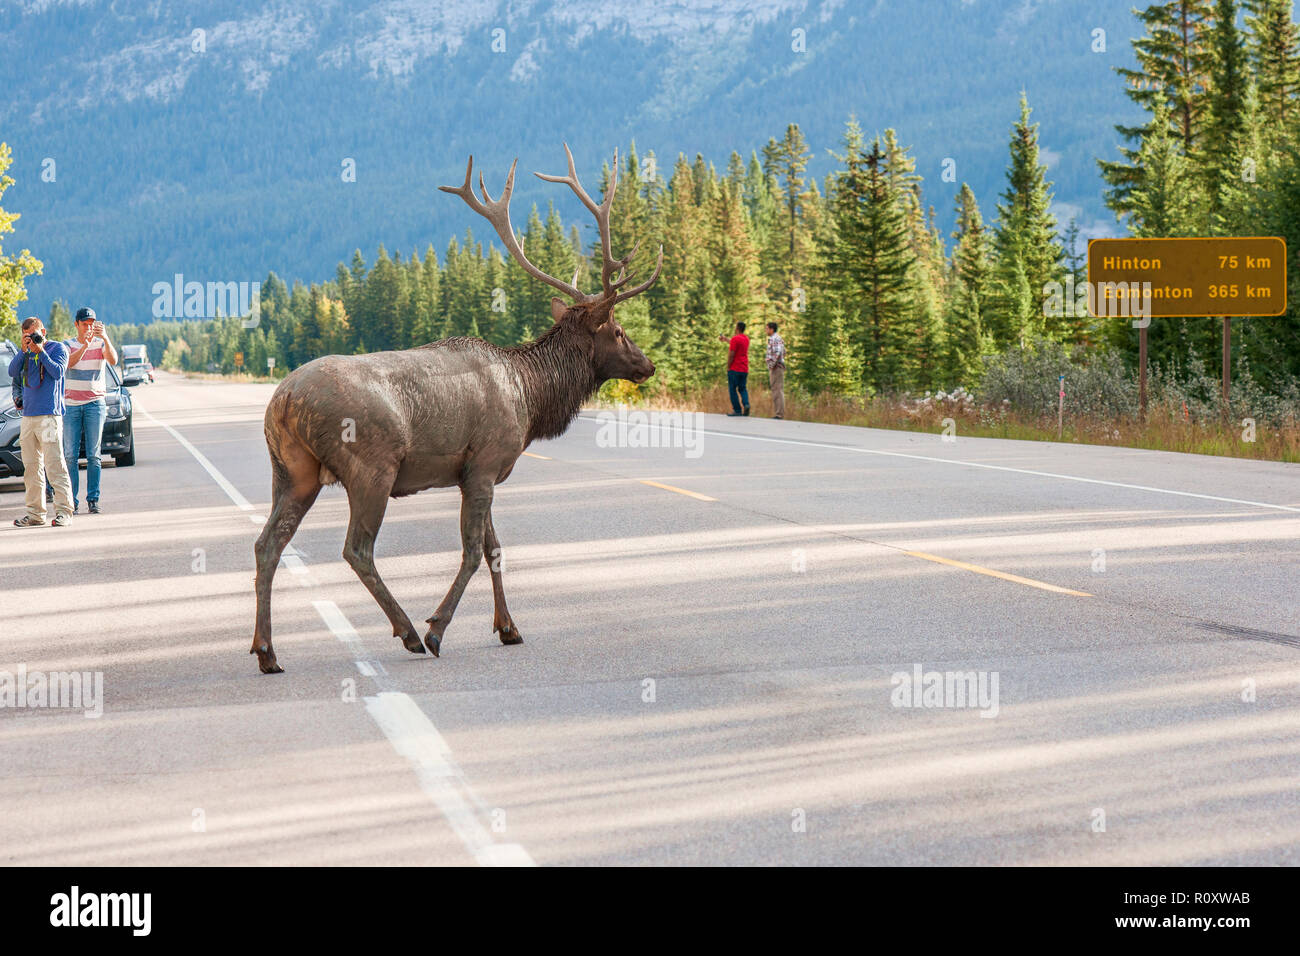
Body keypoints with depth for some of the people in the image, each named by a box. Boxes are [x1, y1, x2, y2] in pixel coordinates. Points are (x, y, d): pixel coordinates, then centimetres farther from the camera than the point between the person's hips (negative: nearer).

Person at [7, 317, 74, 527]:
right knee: (31, 466, 6)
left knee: (54, 464, -10)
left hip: (49, 415, -6)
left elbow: (57, 372, -11)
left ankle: (63, 511, -9)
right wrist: (24, 350, -6)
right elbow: (13, 372, 4)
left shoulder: (58, 348, 2)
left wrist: (41, 351, -12)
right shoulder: (27, 352, 17)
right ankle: (35, 512, 10)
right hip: (28, 415, 6)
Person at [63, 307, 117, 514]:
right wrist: (85, 345, -31)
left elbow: (113, 360, -16)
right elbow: (69, 363, -17)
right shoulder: (68, 345, 4)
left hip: (95, 403, 0)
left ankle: (93, 499, 0)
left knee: (93, 454, -3)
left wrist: (105, 338, -31)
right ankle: (72, 501, 1)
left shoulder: (100, 344, 4)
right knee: (70, 454, -2)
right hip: (70, 404, 0)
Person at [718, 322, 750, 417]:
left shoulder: (735, 339, -13)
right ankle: (746, 404, -12)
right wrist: (726, 340, 40)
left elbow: (731, 354, -17)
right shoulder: (746, 339, 11)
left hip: (734, 369, -7)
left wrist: (728, 367, -8)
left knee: (732, 389, 1)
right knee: (743, 388, 12)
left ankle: (737, 410, -2)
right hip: (744, 369, 7)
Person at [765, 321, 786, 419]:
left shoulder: (774, 339, -13)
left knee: (777, 390, -10)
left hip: (776, 367, -11)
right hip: (779, 367, 11)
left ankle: (779, 414, -12)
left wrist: (772, 365, -19)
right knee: (778, 390, 12)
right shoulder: (779, 338, 19)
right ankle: (779, 413, 14)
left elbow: (777, 352, -26)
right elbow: (783, 352, 27)